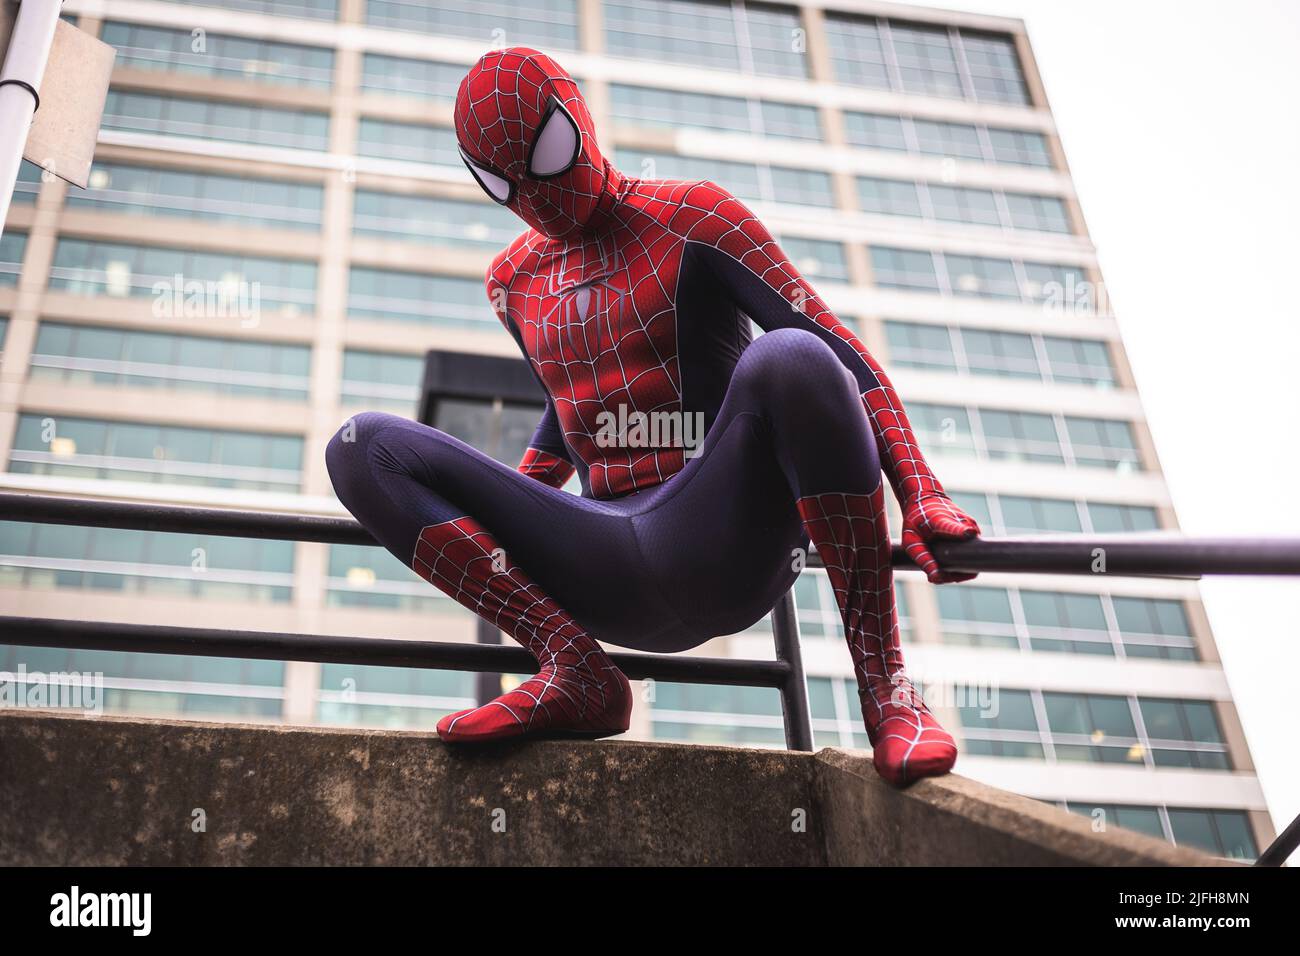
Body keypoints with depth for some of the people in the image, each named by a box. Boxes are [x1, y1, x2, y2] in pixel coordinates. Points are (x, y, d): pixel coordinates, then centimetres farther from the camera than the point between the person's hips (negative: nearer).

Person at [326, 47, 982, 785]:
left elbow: (840, 350, -6)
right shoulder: (515, 280, 18)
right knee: (363, 450, -9)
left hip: (725, 546, -4)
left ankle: (885, 684, -24)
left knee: (789, 358, -36)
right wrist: (494, 514, 22)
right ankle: (577, 672, -21)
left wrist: (923, 497, -17)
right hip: (612, 575, 5)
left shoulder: (694, 219, 2)